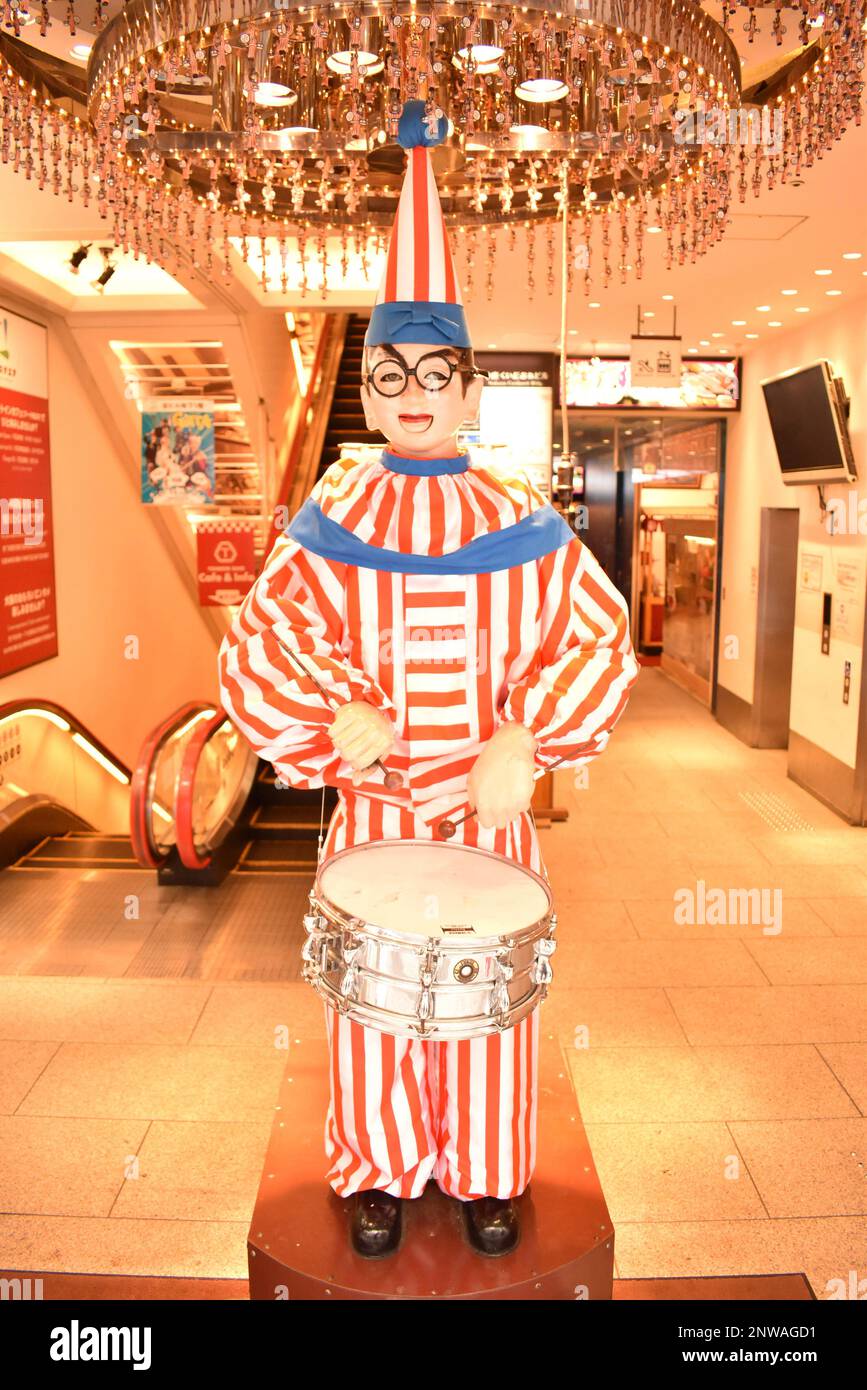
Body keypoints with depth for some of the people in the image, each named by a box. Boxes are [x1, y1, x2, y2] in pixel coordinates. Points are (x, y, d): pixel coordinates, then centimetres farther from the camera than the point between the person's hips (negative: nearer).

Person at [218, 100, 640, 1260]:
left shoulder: (523, 524, -3)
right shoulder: (329, 523, -3)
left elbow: (603, 642, -4)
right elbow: (255, 652, -6)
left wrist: (525, 744, -17)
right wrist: (332, 723, -22)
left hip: (493, 809, 1)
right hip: (373, 811, 0)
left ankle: (487, 1174, 36)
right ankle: (380, 1170, 35)